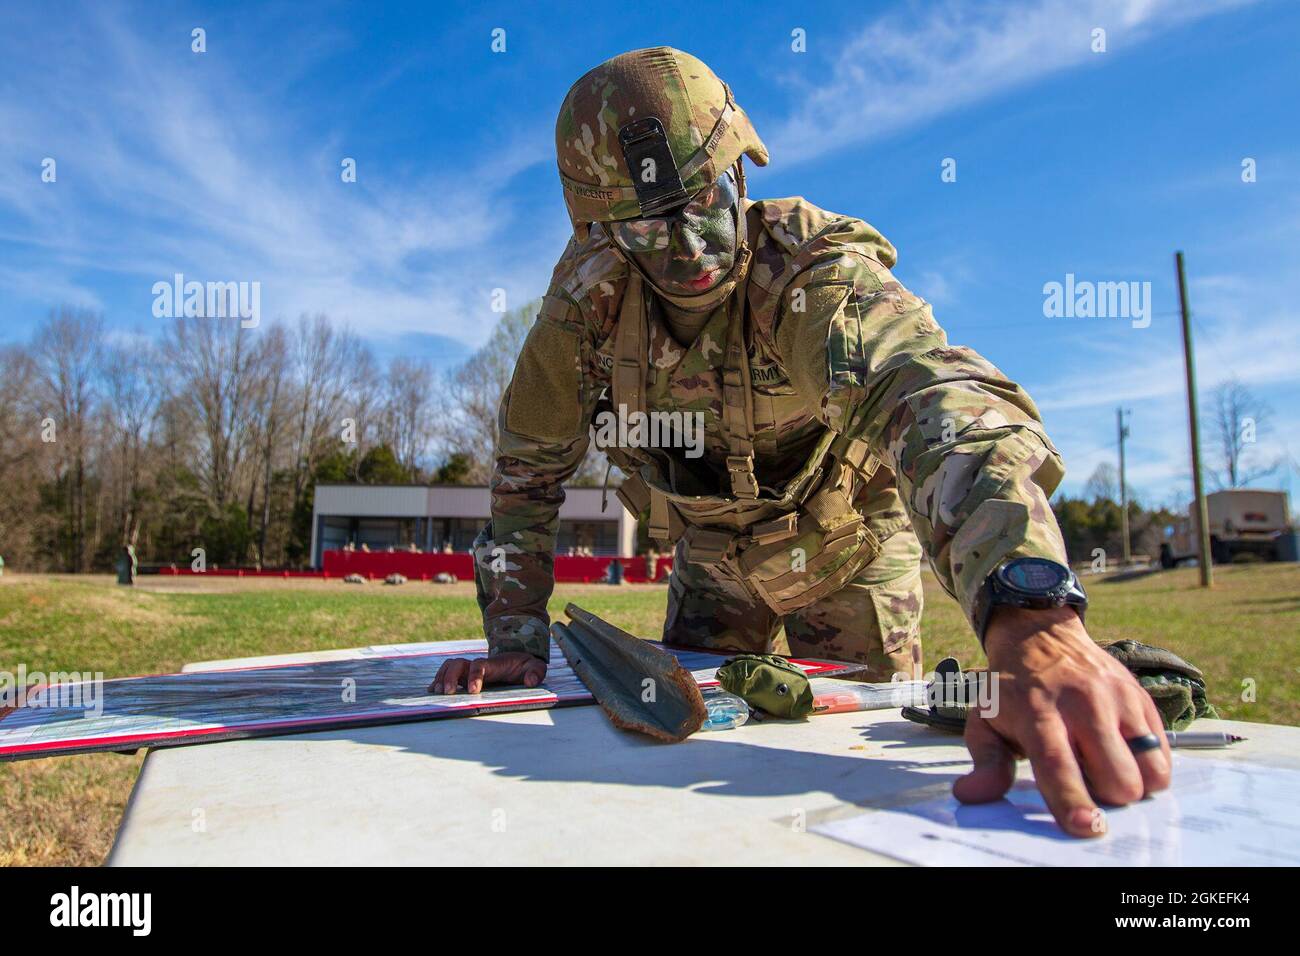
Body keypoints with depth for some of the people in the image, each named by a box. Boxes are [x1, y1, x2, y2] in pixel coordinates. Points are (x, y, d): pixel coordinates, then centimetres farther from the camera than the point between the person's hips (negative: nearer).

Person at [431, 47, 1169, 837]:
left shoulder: (814, 273, -35)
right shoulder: (589, 297, -20)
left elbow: (939, 400, -56)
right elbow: (529, 464, -10)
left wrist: (1035, 619, -75)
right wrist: (518, 637, -17)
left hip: (846, 554, -3)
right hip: (713, 560, 4)